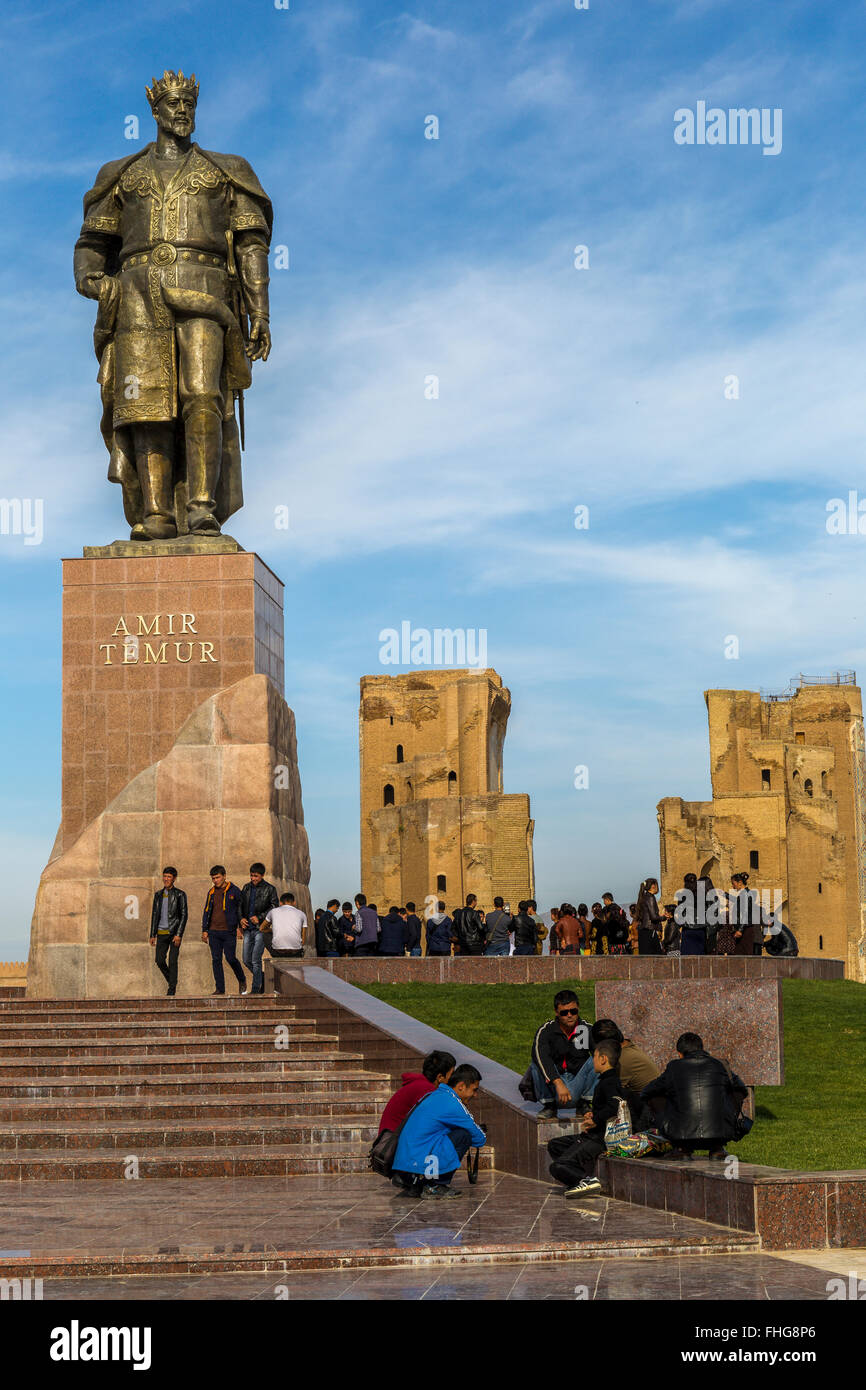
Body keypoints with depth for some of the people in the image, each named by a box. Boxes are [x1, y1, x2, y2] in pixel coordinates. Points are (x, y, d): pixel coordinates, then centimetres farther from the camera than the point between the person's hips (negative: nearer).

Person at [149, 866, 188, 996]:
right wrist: (152, 934, 11)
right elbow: (154, 914, 16)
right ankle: (171, 981, 23)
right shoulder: (158, 894, 13)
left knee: (172, 960, -7)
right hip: (161, 932, 4)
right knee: (159, 960, -1)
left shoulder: (180, 894, -2)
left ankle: (172, 990, -1)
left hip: (174, 932, -4)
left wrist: (179, 934, -14)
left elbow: (184, 915, -6)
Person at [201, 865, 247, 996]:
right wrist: (204, 930, 12)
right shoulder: (211, 892, 12)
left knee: (230, 958, -7)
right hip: (214, 932, 4)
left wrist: (240, 927, -5)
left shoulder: (234, 891, -1)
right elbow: (206, 912, 17)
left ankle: (242, 980, 18)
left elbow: (241, 909, 2)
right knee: (216, 960, 2)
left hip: (229, 931, -4)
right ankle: (220, 988, 8)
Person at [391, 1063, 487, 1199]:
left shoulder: (434, 1095, 19)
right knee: (465, 1134, -7)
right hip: (417, 1166, -9)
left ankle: (416, 1186, 14)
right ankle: (435, 1187, -3)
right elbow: (480, 1139, 0)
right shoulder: (452, 1103, -9)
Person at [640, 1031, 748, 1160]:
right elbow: (742, 1091, 29)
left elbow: (645, 1094, 22)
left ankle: (683, 1148, 19)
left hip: (682, 1134, -1)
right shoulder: (718, 1065, 12)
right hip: (720, 1134, 1)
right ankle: (717, 1148, 21)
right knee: (736, 1094, 26)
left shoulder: (673, 1068, 8)